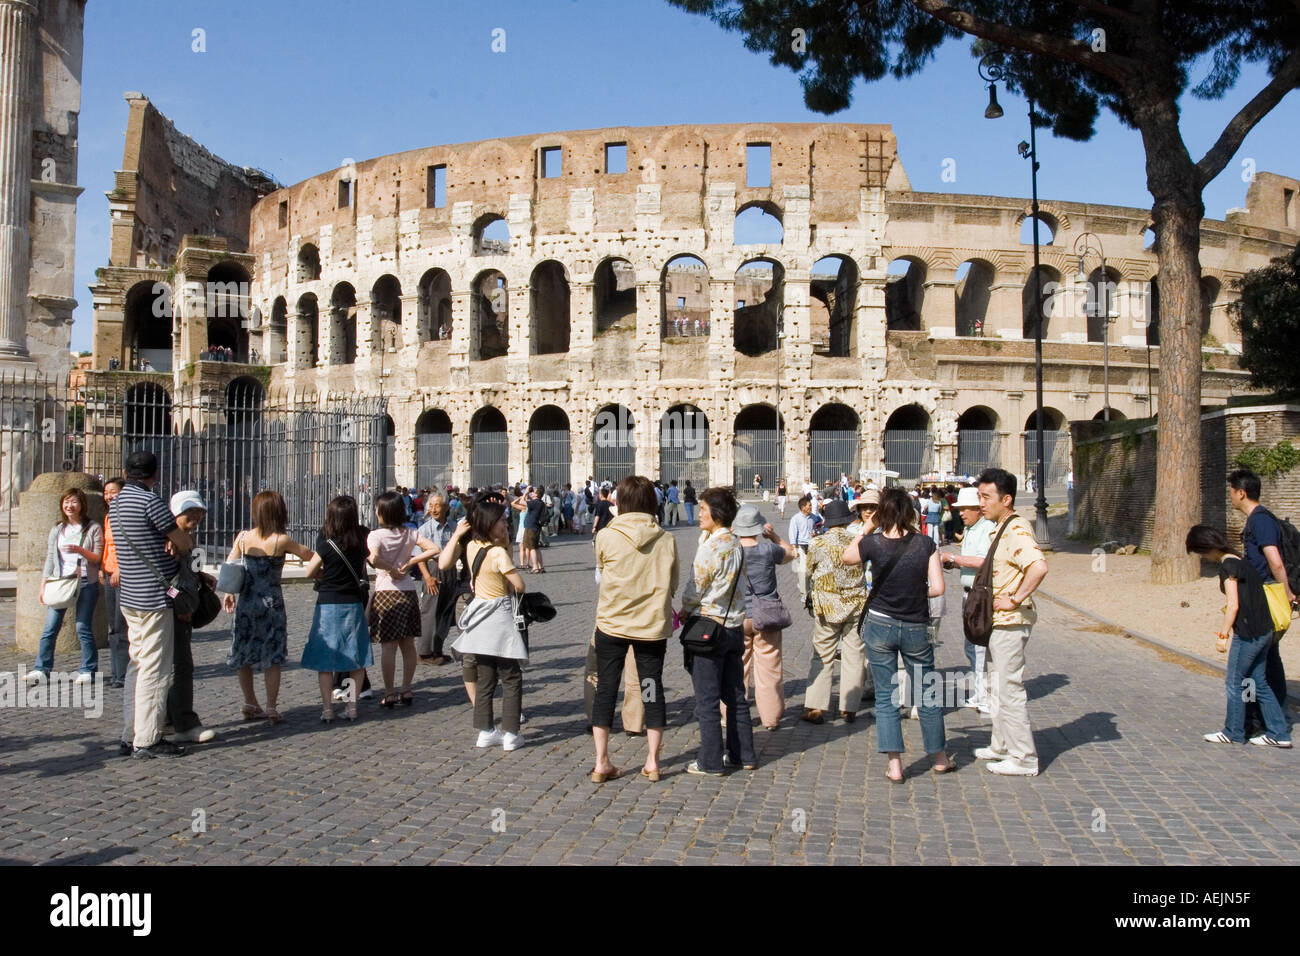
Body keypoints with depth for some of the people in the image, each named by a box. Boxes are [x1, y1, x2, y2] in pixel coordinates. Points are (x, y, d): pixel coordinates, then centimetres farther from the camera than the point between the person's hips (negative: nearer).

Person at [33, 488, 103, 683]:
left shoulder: (93, 528, 2)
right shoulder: (57, 530, 15)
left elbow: (98, 558, -2)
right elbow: (50, 559, 15)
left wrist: (80, 550, -19)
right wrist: (43, 585, 9)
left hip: (85, 582, -4)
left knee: (83, 628, -3)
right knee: (50, 627, -1)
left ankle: (87, 670, 4)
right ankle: (41, 669, 7)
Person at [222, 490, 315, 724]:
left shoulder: (243, 537, -3)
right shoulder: (282, 541, -11)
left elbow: (230, 565, 1)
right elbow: (309, 556, -1)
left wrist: (229, 593, 13)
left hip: (245, 602, 3)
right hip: (271, 604, -3)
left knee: (243, 655, 15)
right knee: (272, 657, 6)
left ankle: (250, 705, 23)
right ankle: (271, 708, 8)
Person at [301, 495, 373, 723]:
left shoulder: (327, 544, -14)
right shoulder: (362, 538, -4)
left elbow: (310, 572, -3)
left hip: (328, 604, -3)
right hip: (354, 603, 3)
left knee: (325, 660, 6)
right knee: (356, 657, 11)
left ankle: (327, 708, 6)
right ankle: (352, 705, 12)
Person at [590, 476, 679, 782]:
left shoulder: (606, 537, -11)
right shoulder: (666, 540, -7)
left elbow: (602, 573, 5)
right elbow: (672, 585, 3)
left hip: (612, 622, -1)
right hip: (653, 624, 1)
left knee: (605, 688, 10)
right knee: (652, 688, 12)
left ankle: (601, 763, 13)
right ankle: (652, 762, 19)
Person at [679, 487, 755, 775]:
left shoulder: (710, 547, -18)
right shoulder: (736, 544, 5)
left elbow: (694, 590, -12)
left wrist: (684, 611, 6)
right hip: (735, 626, 8)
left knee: (707, 700, 2)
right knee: (735, 695, 16)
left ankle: (711, 762, 8)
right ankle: (744, 754, 23)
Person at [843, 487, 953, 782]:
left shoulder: (873, 544, -11)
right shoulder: (925, 545, -9)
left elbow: (845, 557, 9)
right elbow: (937, 588, -10)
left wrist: (866, 529, 10)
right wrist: (915, 594, 8)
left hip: (880, 625, -1)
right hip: (916, 628, 1)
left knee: (885, 696, 8)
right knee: (926, 693, 17)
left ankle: (894, 765, 7)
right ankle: (939, 757, 32)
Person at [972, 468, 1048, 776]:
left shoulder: (1017, 530, -20)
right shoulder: (999, 528, 12)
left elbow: (1038, 567, -35)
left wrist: (1016, 600, -26)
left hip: (1011, 621, -11)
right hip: (998, 620, 11)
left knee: (1010, 688, -2)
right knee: (998, 686, 19)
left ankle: (1023, 759, 8)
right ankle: (1002, 746, 31)